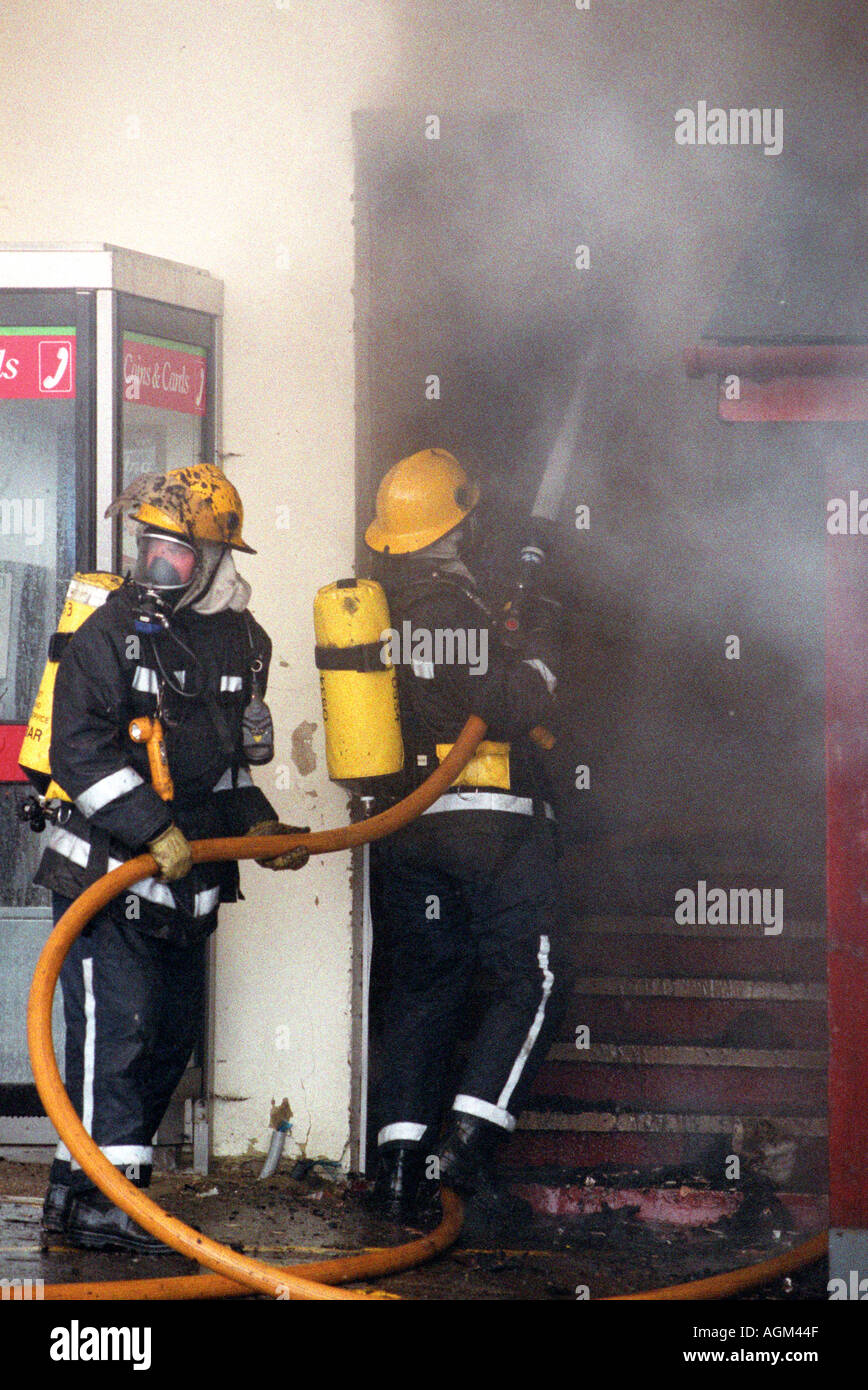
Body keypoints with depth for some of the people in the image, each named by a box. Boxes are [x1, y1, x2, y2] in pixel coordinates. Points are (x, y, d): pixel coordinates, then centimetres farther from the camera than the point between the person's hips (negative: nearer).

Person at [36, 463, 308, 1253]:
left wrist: (257, 824, 10)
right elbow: (80, 752, -17)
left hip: (188, 878, 7)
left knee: (172, 1034, 9)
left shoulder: (240, 641, 11)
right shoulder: (111, 633, -10)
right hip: (107, 872, -7)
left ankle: (95, 1187, 17)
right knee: (115, 1029, -11)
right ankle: (93, 1200, -9)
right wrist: (154, 831, -24)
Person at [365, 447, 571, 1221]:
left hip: (405, 828, 8)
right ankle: (470, 1142, -11)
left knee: (422, 989, 12)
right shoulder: (453, 604, -15)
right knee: (532, 983, 0)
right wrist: (540, 647, -1)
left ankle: (400, 1162, 7)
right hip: (490, 820, -8)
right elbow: (518, 706, -19)